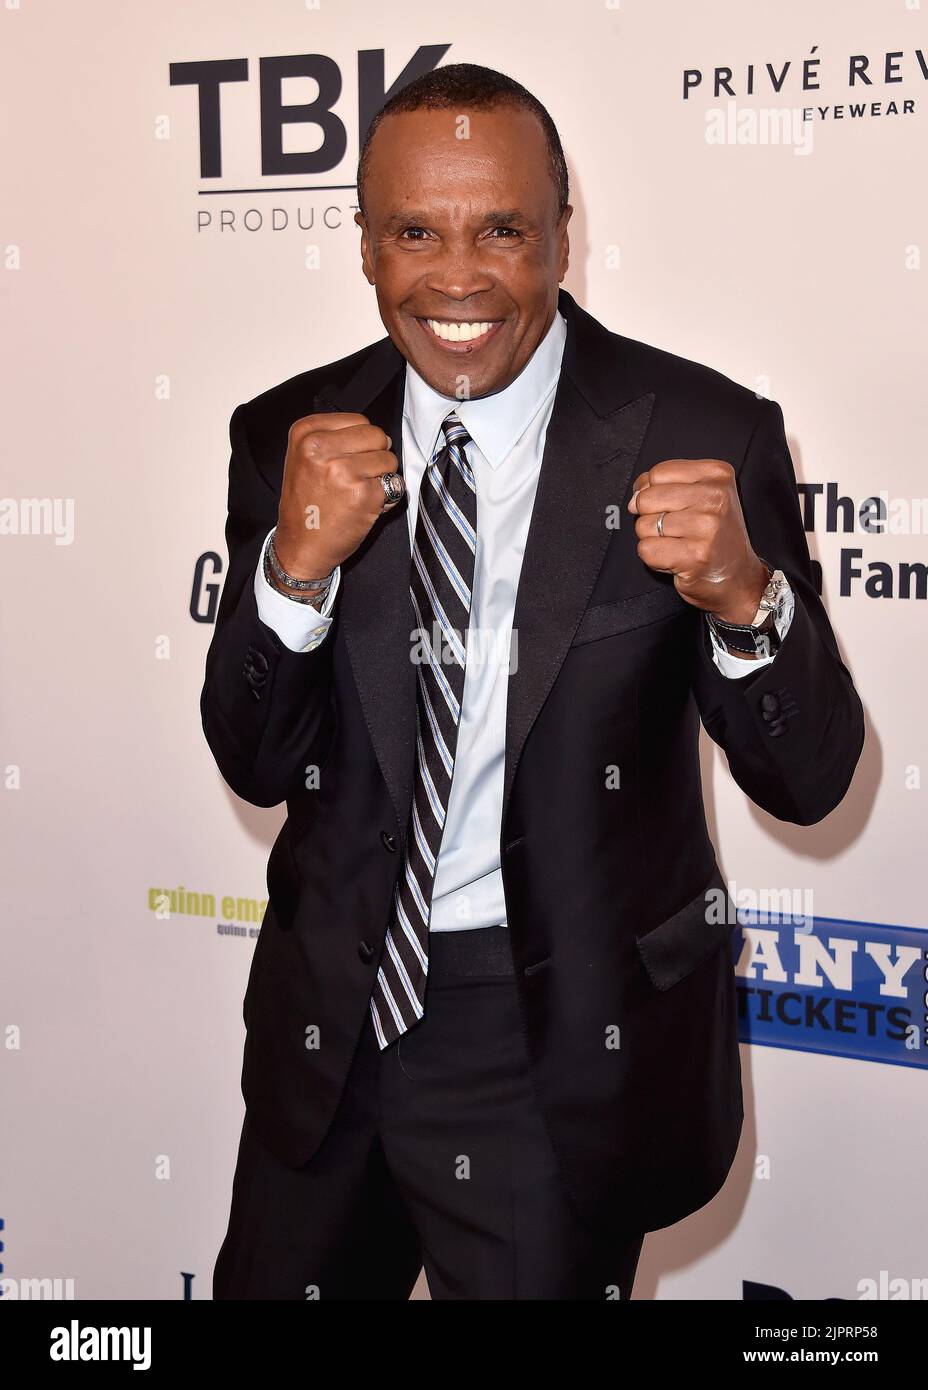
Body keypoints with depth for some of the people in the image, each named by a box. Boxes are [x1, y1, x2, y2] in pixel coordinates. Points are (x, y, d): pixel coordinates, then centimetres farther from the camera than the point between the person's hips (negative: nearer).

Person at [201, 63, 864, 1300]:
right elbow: (257, 766, -3)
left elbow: (809, 779, -11)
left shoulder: (702, 437, -14)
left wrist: (745, 595, -32)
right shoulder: (292, 436, -4)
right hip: (333, 1013, 4)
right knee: (272, 1285, 23)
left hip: (564, 1046, -3)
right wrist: (295, 568, -23)